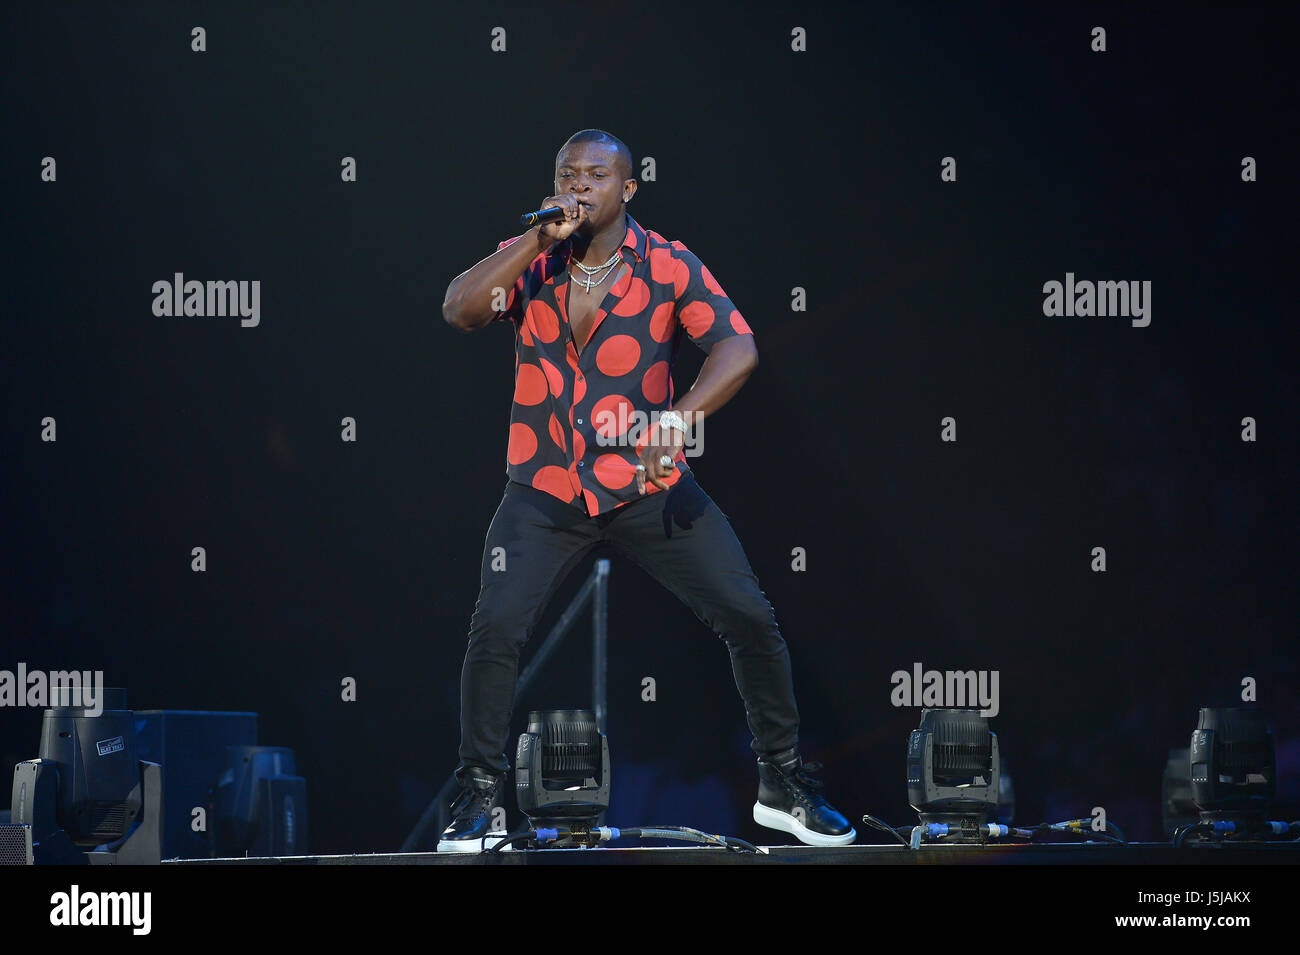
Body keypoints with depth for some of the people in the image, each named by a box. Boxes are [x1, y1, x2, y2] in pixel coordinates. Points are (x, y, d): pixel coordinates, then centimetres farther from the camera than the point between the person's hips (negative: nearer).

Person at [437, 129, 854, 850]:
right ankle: (478, 795, 0)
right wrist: (539, 241, -22)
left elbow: (738, 349, -17)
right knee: (495, 626, -17)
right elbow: (459, 311, -15)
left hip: (650, 486, 0)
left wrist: (679, 418, -34)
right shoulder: (528, 259, 1)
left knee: (750, 619, -6)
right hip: (546, 492, 0)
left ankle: (783, 787, 11)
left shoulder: (669, 267, -5)